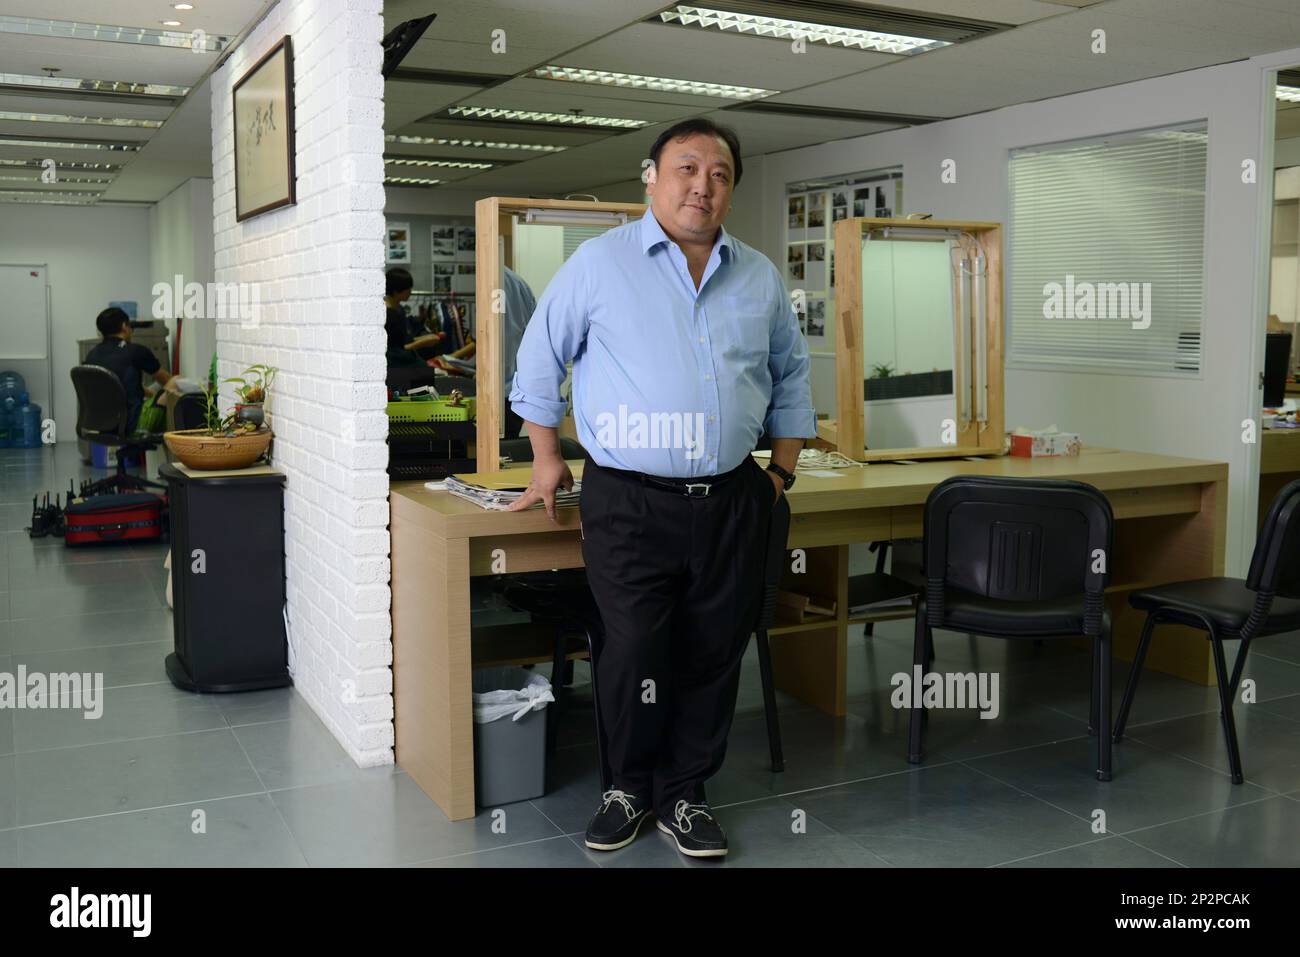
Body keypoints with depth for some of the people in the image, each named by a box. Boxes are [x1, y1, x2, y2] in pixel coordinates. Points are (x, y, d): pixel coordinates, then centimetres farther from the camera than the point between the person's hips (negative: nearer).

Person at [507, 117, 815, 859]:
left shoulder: (761, 276, 12)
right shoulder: (600, 262, 0)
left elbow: (791, 372, 22)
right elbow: (541, 358, 7)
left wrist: (785, 468, 15)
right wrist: (548, 458, 7)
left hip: (731, 502, 4)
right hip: (629, 502, -3)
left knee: (714, 657, 7)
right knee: (634, 654, -4)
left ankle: (685, 795, 24)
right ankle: (630, 788, 21)